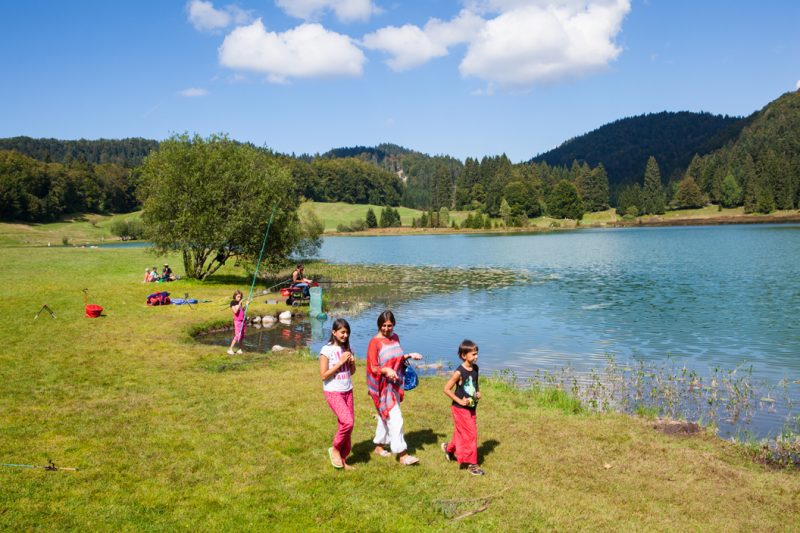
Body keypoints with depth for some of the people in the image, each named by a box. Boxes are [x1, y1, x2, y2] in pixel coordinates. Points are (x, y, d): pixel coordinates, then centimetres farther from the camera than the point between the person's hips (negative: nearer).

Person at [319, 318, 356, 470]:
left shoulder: (347, 348, 7)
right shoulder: (327, 350, -11)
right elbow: (323, 375, -14)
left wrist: (352, 362, -5)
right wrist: (340, 362, -18)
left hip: (347, 391, 6)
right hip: (333, 392, -6)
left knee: (346, 424, 6)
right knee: (348, 422, -18)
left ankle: (343, 458, 20)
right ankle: (335, 449, 5)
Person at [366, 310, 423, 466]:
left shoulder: (395, 338, 7)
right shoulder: (375, 342, -14)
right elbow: (373, 367, -14)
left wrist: (409, 356, 4)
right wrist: (386, 370, -31)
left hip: (395, 384, 7)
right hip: (383, 385, -7)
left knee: (385, 416, 18)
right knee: (395, 418, -10)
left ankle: (379, 445, 33)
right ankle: (402, 454, -7)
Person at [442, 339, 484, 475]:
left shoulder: (475, 369, 0)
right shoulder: (459, 372, -21)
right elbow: (446, 389, -17)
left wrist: (478, 392, 1)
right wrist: (459, 401, -18)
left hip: (471, 408, 7)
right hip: (460, 409, -7)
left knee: (461, 433, 21)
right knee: (470, 434, -3)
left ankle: (449, 448, 46)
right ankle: (471, 463, 9)